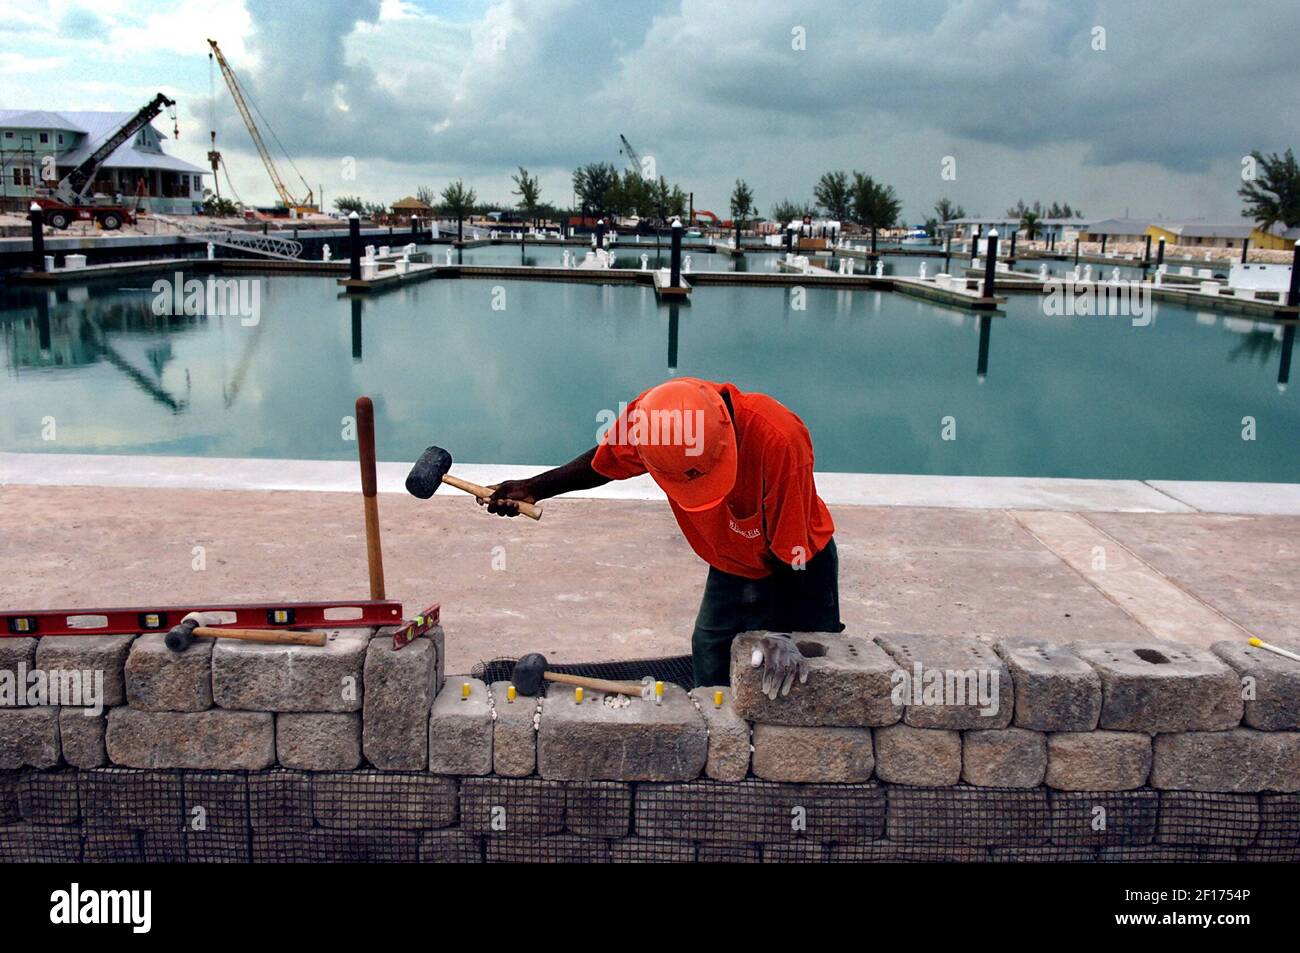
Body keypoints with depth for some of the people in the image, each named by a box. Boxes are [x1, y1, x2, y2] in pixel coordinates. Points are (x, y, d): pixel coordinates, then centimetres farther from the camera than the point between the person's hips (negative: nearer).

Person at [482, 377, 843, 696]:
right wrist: (532, 489, -4)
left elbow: (790, 553, -27)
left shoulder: (779, 439, -39)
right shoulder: (648, 415, -26)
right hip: (729, 566, 4)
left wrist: (781, 635, -26)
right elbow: (605, 461, -1)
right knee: (709, 675, 6)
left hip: (800, 571, -4)